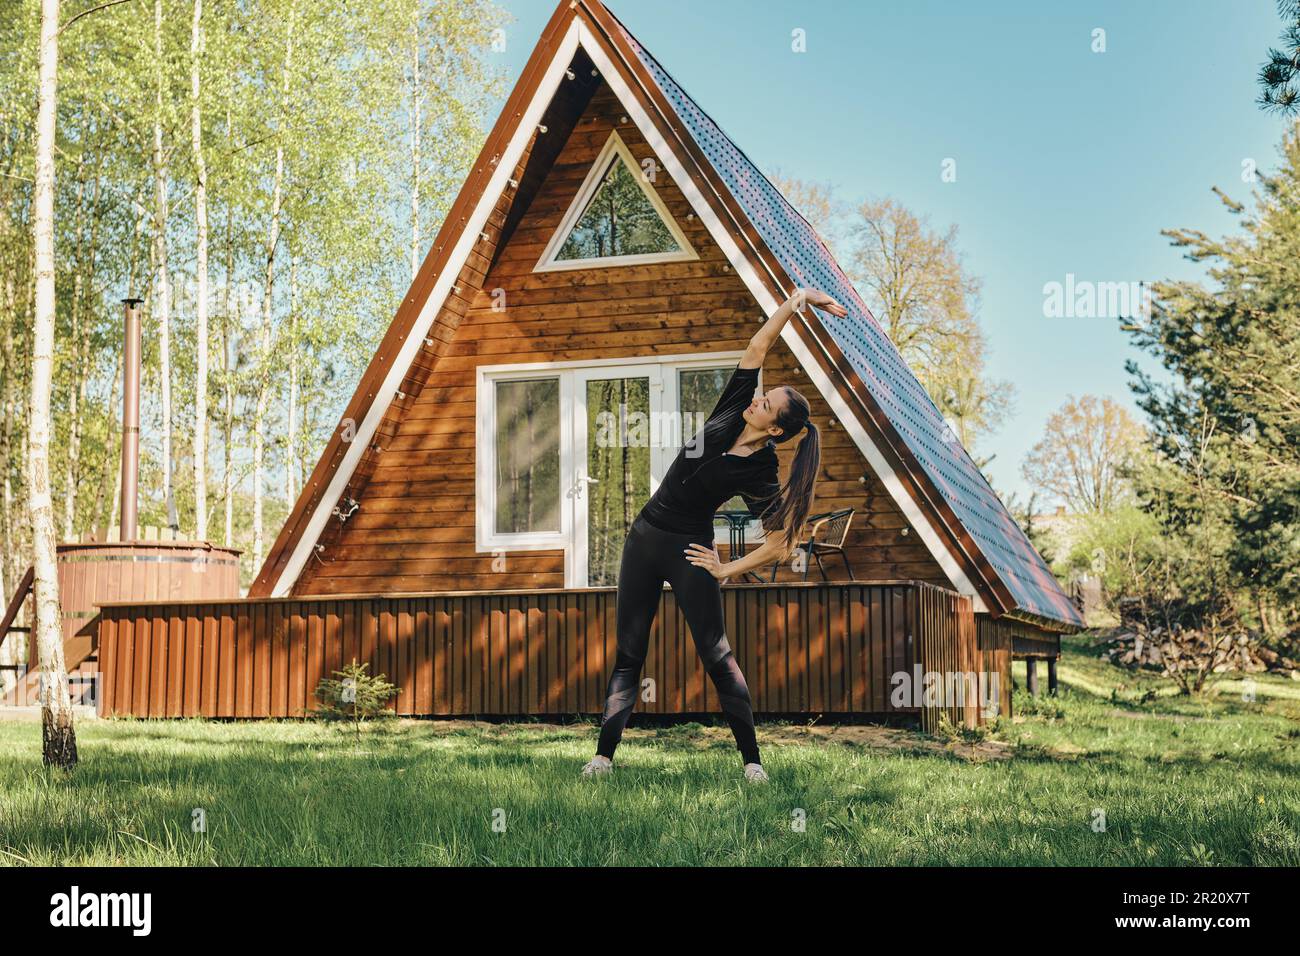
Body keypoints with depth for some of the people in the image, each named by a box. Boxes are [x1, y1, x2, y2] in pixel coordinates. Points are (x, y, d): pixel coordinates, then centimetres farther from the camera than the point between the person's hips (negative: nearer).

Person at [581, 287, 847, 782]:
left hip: (688, 551, -6)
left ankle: (752, 760, 3)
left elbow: (781, 544, -15)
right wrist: (794, 300, -6)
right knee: (628, 654, 4)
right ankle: (604, 755, 4)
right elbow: (757, 348, -1)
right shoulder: (729, 416, -2)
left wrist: (727, 570, -9)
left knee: (716, 654, -5)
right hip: (644, 537, 6)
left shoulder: (760, 473, -15)